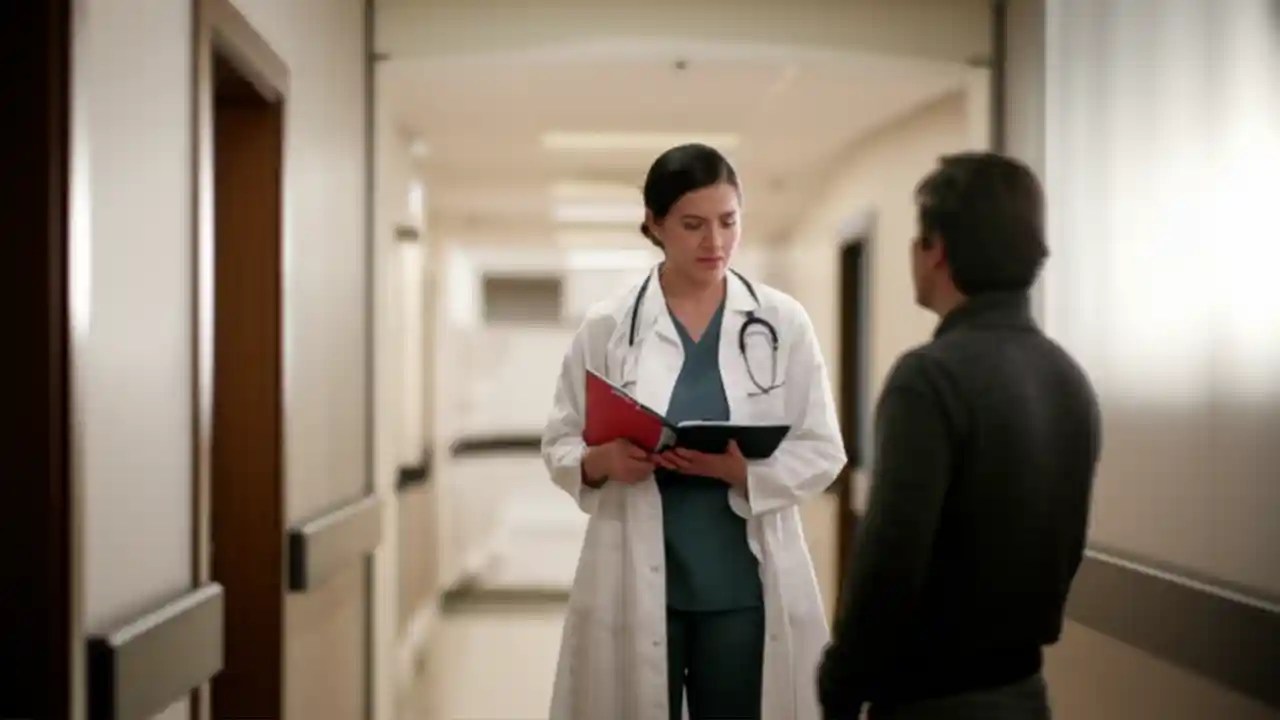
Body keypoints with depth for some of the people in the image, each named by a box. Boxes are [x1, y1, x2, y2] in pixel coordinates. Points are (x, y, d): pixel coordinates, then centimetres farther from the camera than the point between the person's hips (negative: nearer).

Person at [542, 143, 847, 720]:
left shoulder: (783, 323, 1)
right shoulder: (607, 327, 0)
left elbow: (822, 452, 0)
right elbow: (559, 444, 4)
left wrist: (741, 470, -19)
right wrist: (603, 463, -18)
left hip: (745, 580, 0)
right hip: (635, 582, 0)